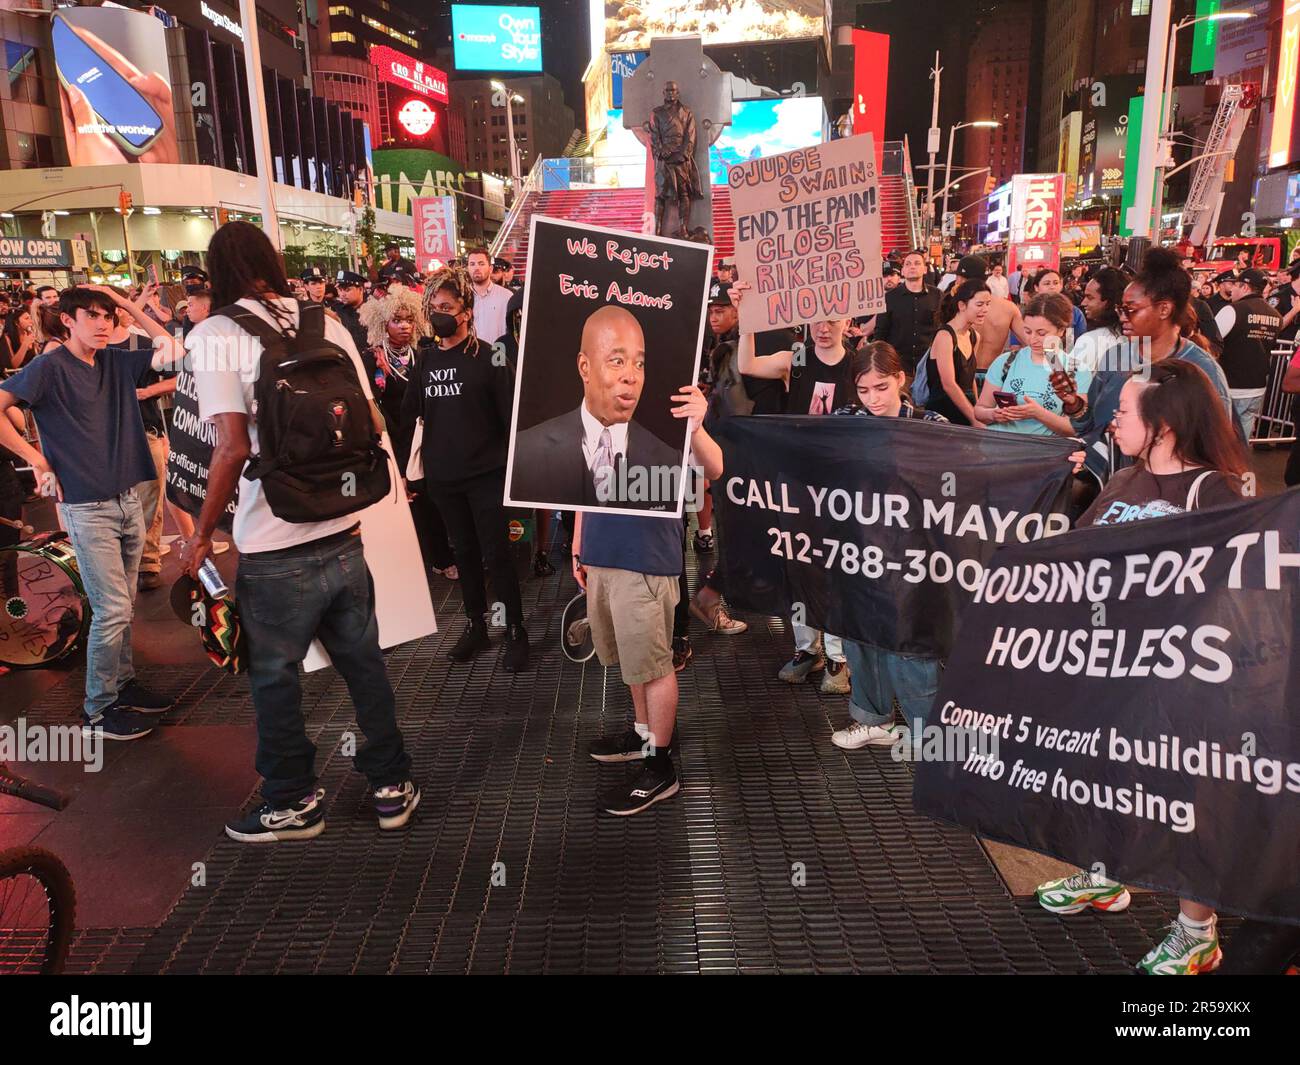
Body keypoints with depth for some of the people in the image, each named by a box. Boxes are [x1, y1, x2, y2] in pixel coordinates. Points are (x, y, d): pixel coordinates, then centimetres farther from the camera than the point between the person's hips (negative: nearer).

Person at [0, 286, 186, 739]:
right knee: (112, 609, -5)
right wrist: (38, 460, -13)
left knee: (122, 604, 15)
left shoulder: (116, 362, 7)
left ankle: (123, 683, 30)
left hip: (128, 500, 6)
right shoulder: (49, 367, -9)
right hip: (86, 508, -6)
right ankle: (98, 712, 8)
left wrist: (126, 303, 1)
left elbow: (171, 352, 3)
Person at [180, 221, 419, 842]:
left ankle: (293, 803, 30)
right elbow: (372, 422, 4)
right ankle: (392, 786, 30)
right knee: (362, 662, 18)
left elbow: (233, 446, -19)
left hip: (275, 551, -4)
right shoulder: (327, 324, 3)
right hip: (344, 536, 5)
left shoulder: (214, 336, -10)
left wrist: (202, 535, -8)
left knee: (274, 677, 14)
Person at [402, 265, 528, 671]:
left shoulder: (488, 357, -7)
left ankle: (515, 633, 12)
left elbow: (510, 415, -8)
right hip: (442, 476, 5)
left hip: (486, 474, -4)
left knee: (496, 554, -1)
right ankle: (475, 626, 28)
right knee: (464, 552, 14)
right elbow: (409, 414, 9)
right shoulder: (424, 359, 7)